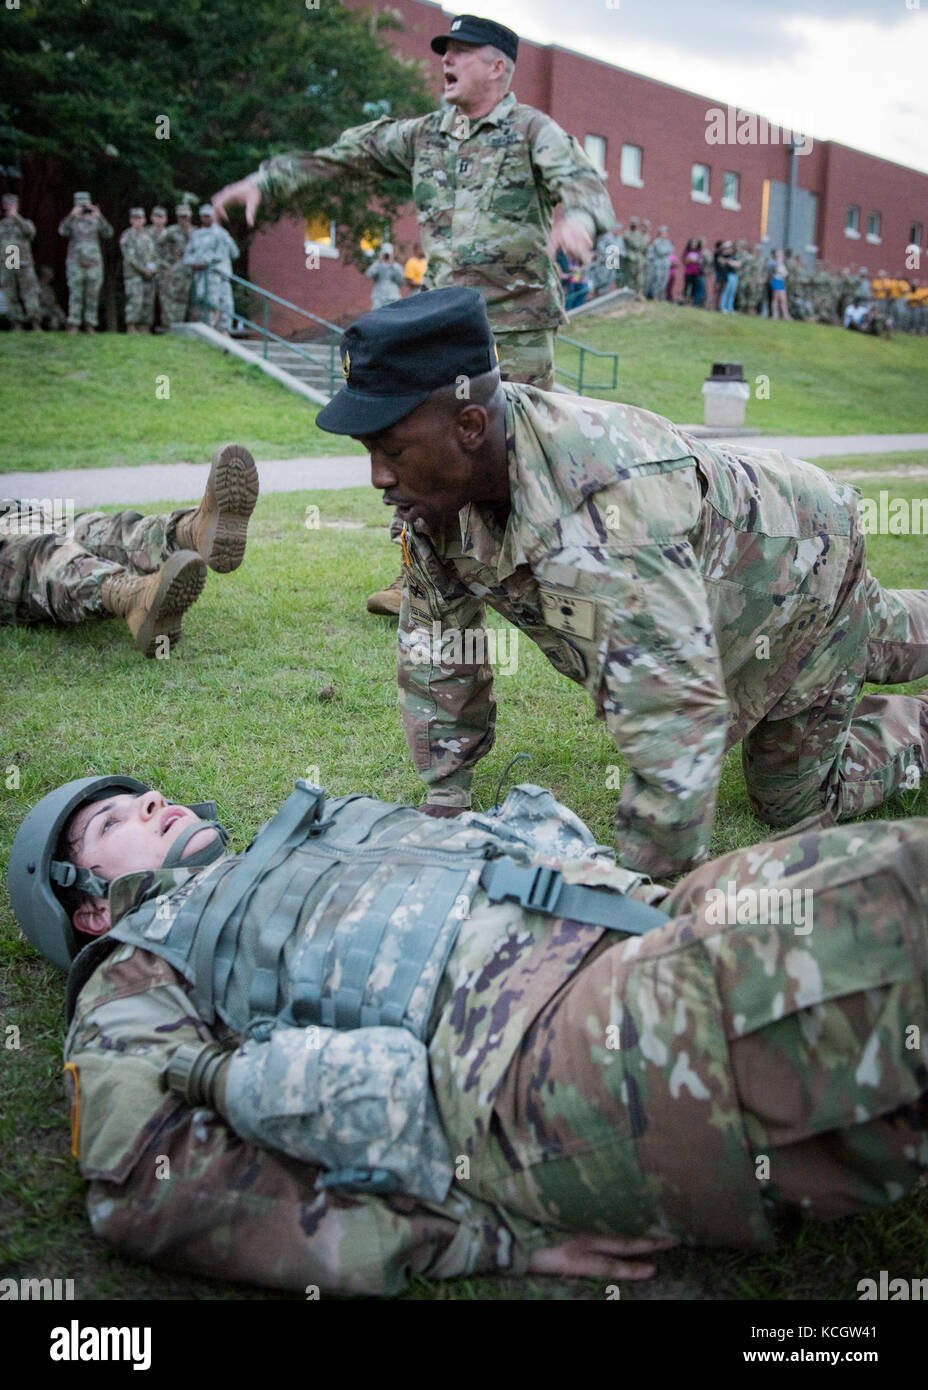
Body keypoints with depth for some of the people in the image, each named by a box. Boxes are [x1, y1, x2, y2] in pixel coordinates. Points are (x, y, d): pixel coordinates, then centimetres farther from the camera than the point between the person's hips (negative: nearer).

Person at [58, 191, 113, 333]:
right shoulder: (72, 221, 5)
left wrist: (99, 216, -18)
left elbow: (108, 233, -8)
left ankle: (90, 325, 7)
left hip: (94, 263, 2)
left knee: (93, 295, 2)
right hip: (76, 264, -2)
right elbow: (62, 230, -16)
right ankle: (73, 325, -3)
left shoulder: (95, 221, 9)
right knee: (76, 294, -4)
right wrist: (72, 215, -25)